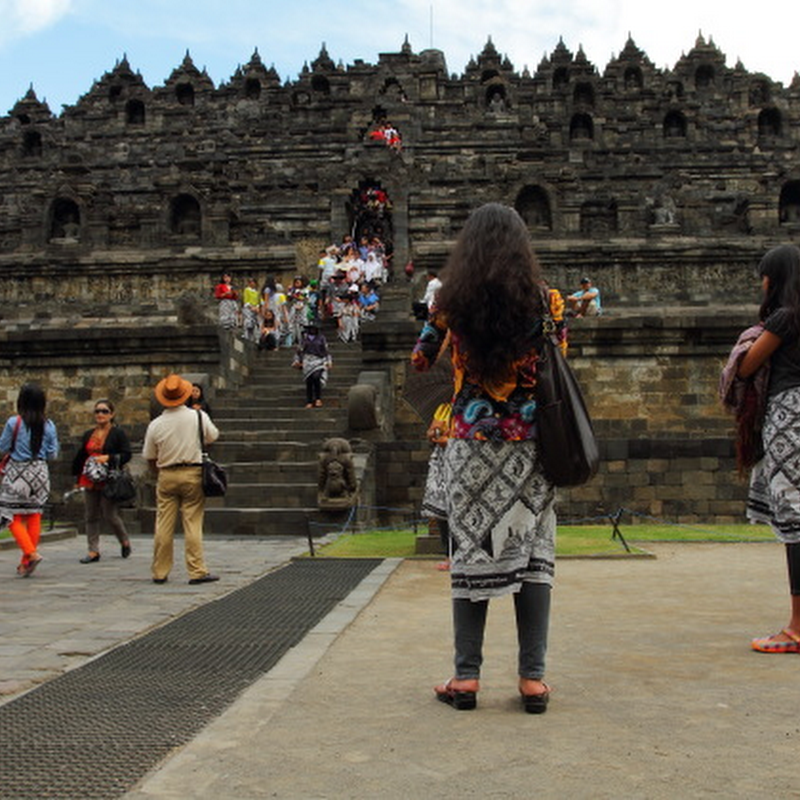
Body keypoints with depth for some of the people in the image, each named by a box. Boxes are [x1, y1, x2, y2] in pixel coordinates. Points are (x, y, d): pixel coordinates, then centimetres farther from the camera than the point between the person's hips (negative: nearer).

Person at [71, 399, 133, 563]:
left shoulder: (118, 433, -1)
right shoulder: (88, 434, 15)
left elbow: (126, 455, -6)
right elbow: (80, 457, 20)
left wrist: (108, 458, -19)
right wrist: (77, 479, 19)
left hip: (109, 481, -6)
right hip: (89, 481, 6)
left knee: (110, 515, -5)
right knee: (91, 516, 5)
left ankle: (125, 542, 19)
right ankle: (93, 551, 10)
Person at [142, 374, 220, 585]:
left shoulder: (155, 425, -2)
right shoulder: (199, 417, -7)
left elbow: (150, 458, 7)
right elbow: (213, 436, 12)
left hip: (166, 476, 2)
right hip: (193, 474, -1)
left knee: (163, 526, 6)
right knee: (192, 524, 0)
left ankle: (160, 572, 14)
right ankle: (197, 571, 0)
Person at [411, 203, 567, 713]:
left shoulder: (452, 302, -1)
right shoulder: (545, 300, -1)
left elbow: (420, 361, 10)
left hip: (472, 441, 0)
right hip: (530, 440, 0)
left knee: (471, 548, 5)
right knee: (534, 549, 5)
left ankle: (467, 676, 9)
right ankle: (533, 678, 8)